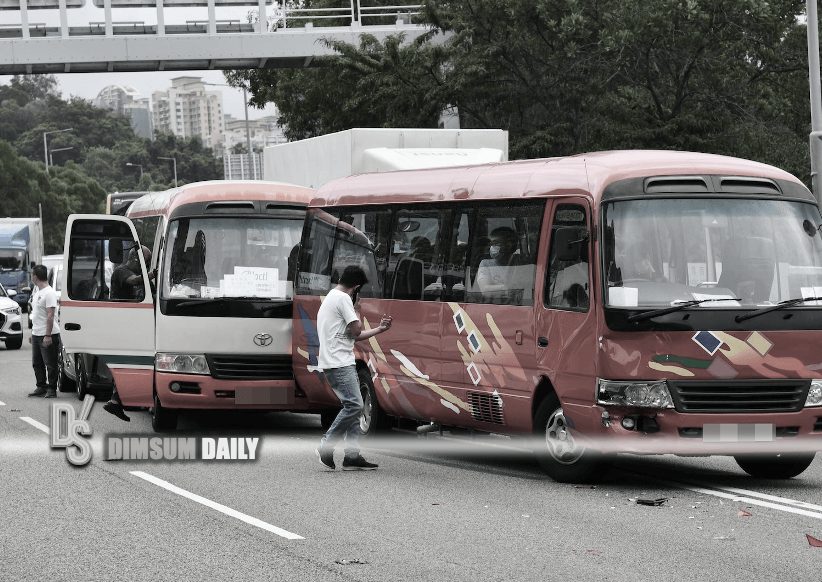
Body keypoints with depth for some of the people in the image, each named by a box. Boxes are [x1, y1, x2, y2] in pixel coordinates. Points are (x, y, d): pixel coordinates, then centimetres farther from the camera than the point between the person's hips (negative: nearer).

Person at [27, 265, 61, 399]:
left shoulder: (49, 293, -15)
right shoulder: (38, 292, 17)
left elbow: (50, 315, -21)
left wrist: (47, 335, -25)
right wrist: (33, 333, 22)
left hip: (48, 336, -10)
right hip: (36, 335, 10)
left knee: (50, 364, -4)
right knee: (37, 363, 13)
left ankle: (52, 389, -1)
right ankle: (41, 387, 20)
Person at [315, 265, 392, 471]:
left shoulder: (330, 298, 24)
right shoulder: (343, 299, -9)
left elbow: (353, 336, 25)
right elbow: (356, 331, -12)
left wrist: (380, 329, 26)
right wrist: (357, 317, 9)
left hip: (340, 363, 11)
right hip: (339, 363, -11)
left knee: (353, 406, 8)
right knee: (354, 405, -15)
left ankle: (352, 456, 5)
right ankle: (326, 446, -12)